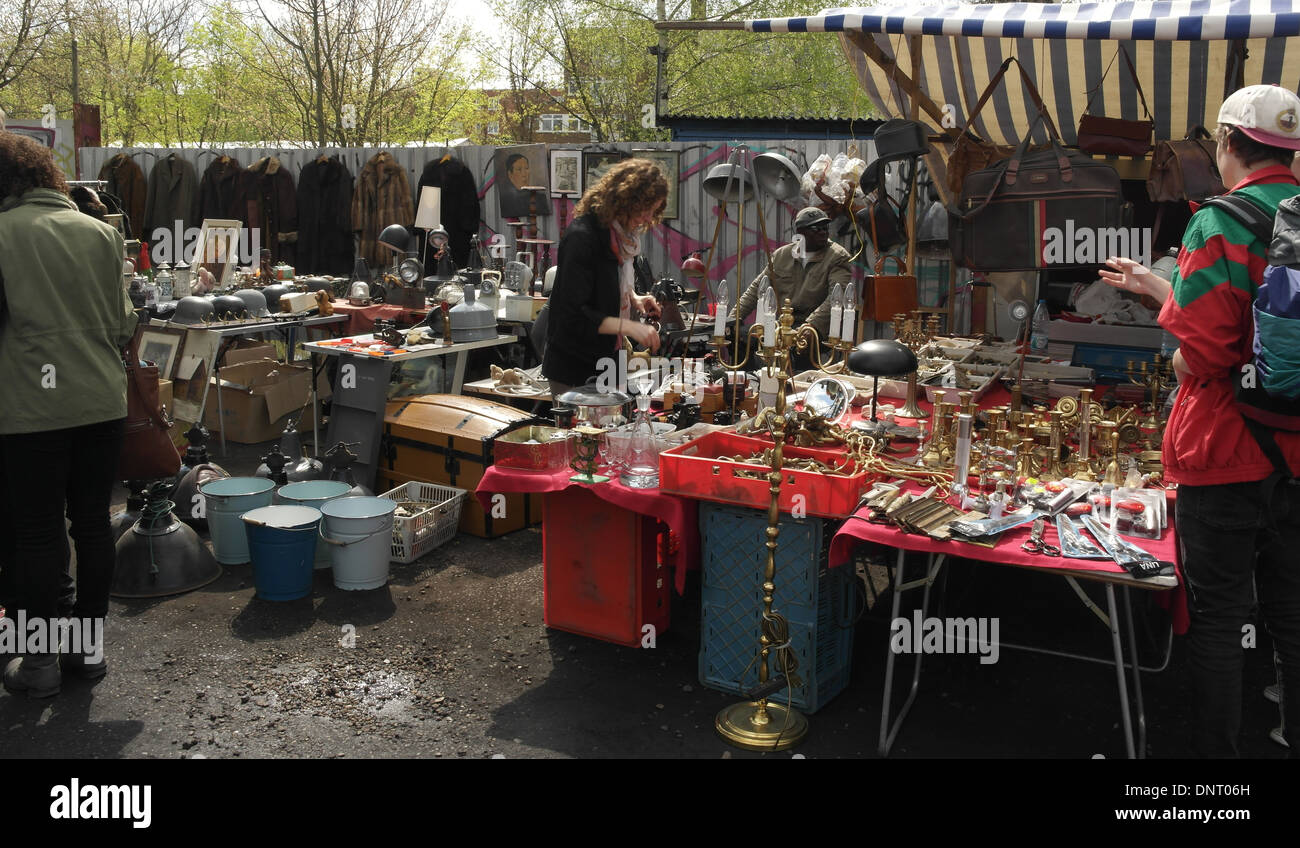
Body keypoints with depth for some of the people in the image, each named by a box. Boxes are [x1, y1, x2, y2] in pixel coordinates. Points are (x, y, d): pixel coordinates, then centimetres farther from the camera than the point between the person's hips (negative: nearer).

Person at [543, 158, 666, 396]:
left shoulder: (623, 234, 5)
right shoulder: (581, 237, -21)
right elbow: (574, 316, -25)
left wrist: (634, 299, 2)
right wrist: (629, 327, -29)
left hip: (607, 357, 8)